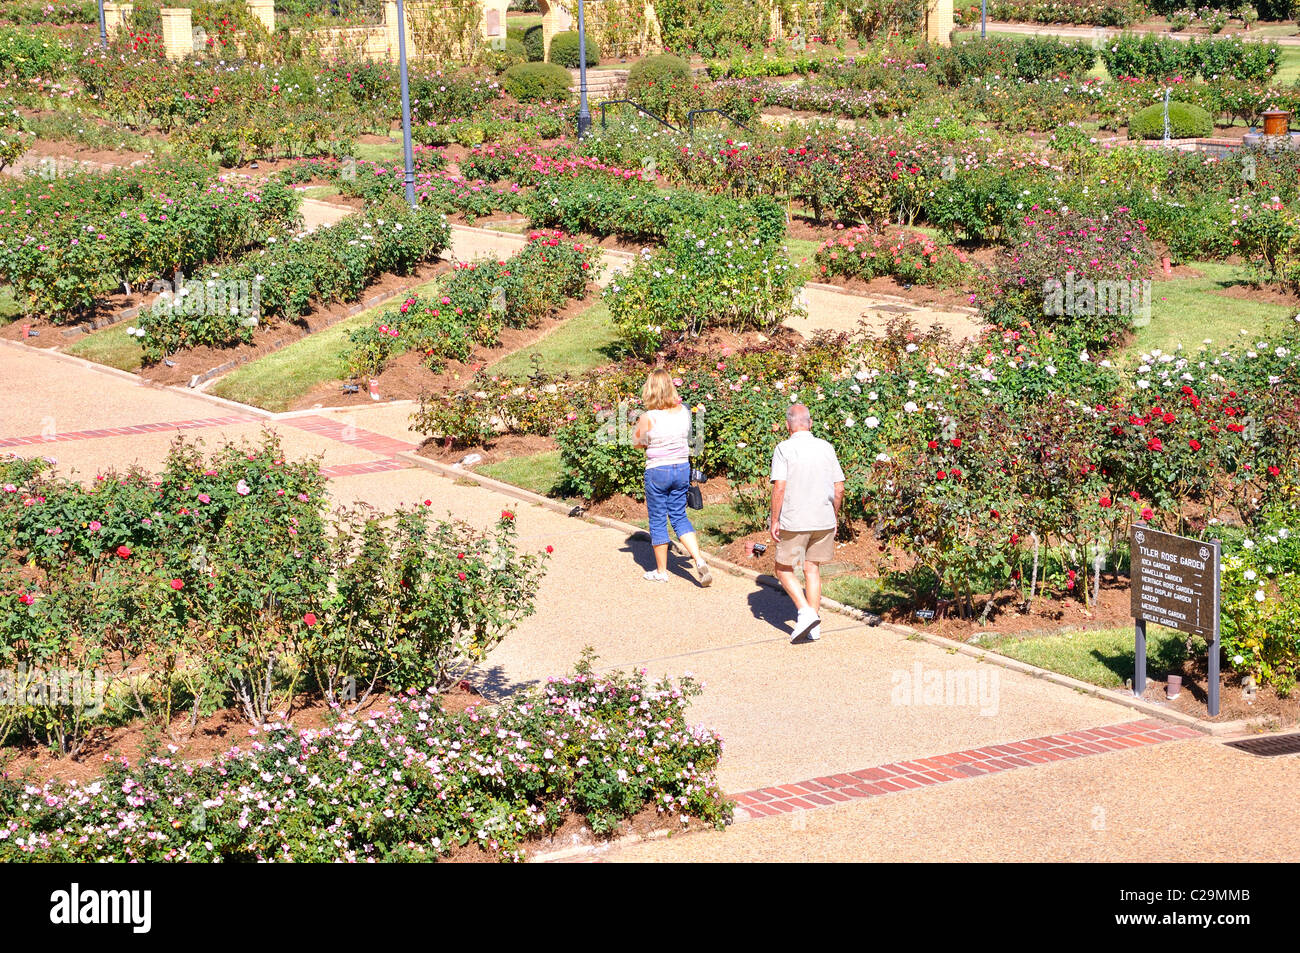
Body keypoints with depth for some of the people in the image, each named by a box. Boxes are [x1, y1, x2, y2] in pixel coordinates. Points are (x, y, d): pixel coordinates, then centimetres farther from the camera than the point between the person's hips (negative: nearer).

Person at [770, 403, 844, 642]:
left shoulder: (784, 449, -9)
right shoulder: (826, 448, 5)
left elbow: (779, 487, -16)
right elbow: (839, 488, 6)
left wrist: (774, 521, -9)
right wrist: (834, 517, 19)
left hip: (793, 522, -4)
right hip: (823, 520, 4)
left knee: (784, 570, 10)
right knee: (812, 570, 14)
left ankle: (805, 611, -8)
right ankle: (814, 626, 13)